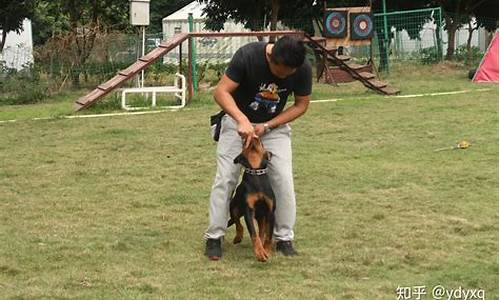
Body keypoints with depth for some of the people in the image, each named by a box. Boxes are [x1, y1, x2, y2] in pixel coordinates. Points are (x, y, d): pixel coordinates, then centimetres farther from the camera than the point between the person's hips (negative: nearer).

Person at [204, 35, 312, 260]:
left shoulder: (303, 68, -22)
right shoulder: (248, 55, -30)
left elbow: (301, 104, -8)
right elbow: (221, 91, -29)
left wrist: (268, 126, -19)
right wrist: (242, 120, -44)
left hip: (274, 124, 2)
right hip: (238, 120, -2)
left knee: (283, 180, -8)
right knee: (225, 179, -8)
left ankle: (284, 238, 4)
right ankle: (214, 237, 2)